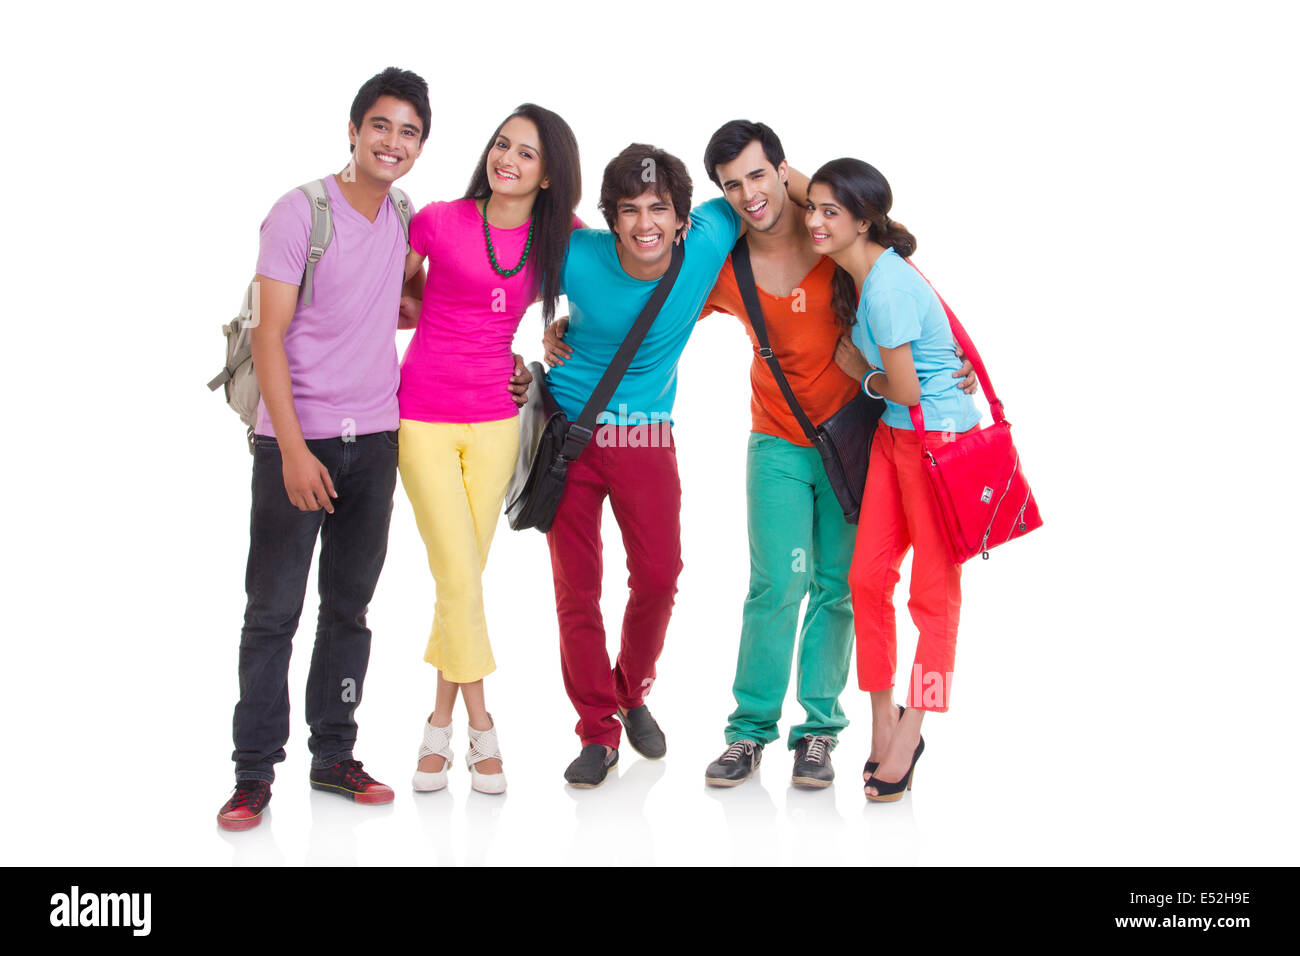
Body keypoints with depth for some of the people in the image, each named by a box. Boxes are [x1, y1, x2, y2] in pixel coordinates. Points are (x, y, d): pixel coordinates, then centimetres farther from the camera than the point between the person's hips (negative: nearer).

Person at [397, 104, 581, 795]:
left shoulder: (556, 240, 1)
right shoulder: (437, 222, -6)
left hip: (494, 421, 3)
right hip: (424, 418, -3)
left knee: (465, 576, 8)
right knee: (459, 574, -7)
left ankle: (439, 725, 21)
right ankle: (481, 729, 7)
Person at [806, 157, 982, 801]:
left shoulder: (887, 289, -22)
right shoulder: (854, 275, 4)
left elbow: (903, 388, -16)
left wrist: (859, 372, 1)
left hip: (941, 439, -9)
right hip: (893, 434, 9)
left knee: (933, 591, 2)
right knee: (867, 577, 6)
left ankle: (907, 734, 11)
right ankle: (883, 722, 18)